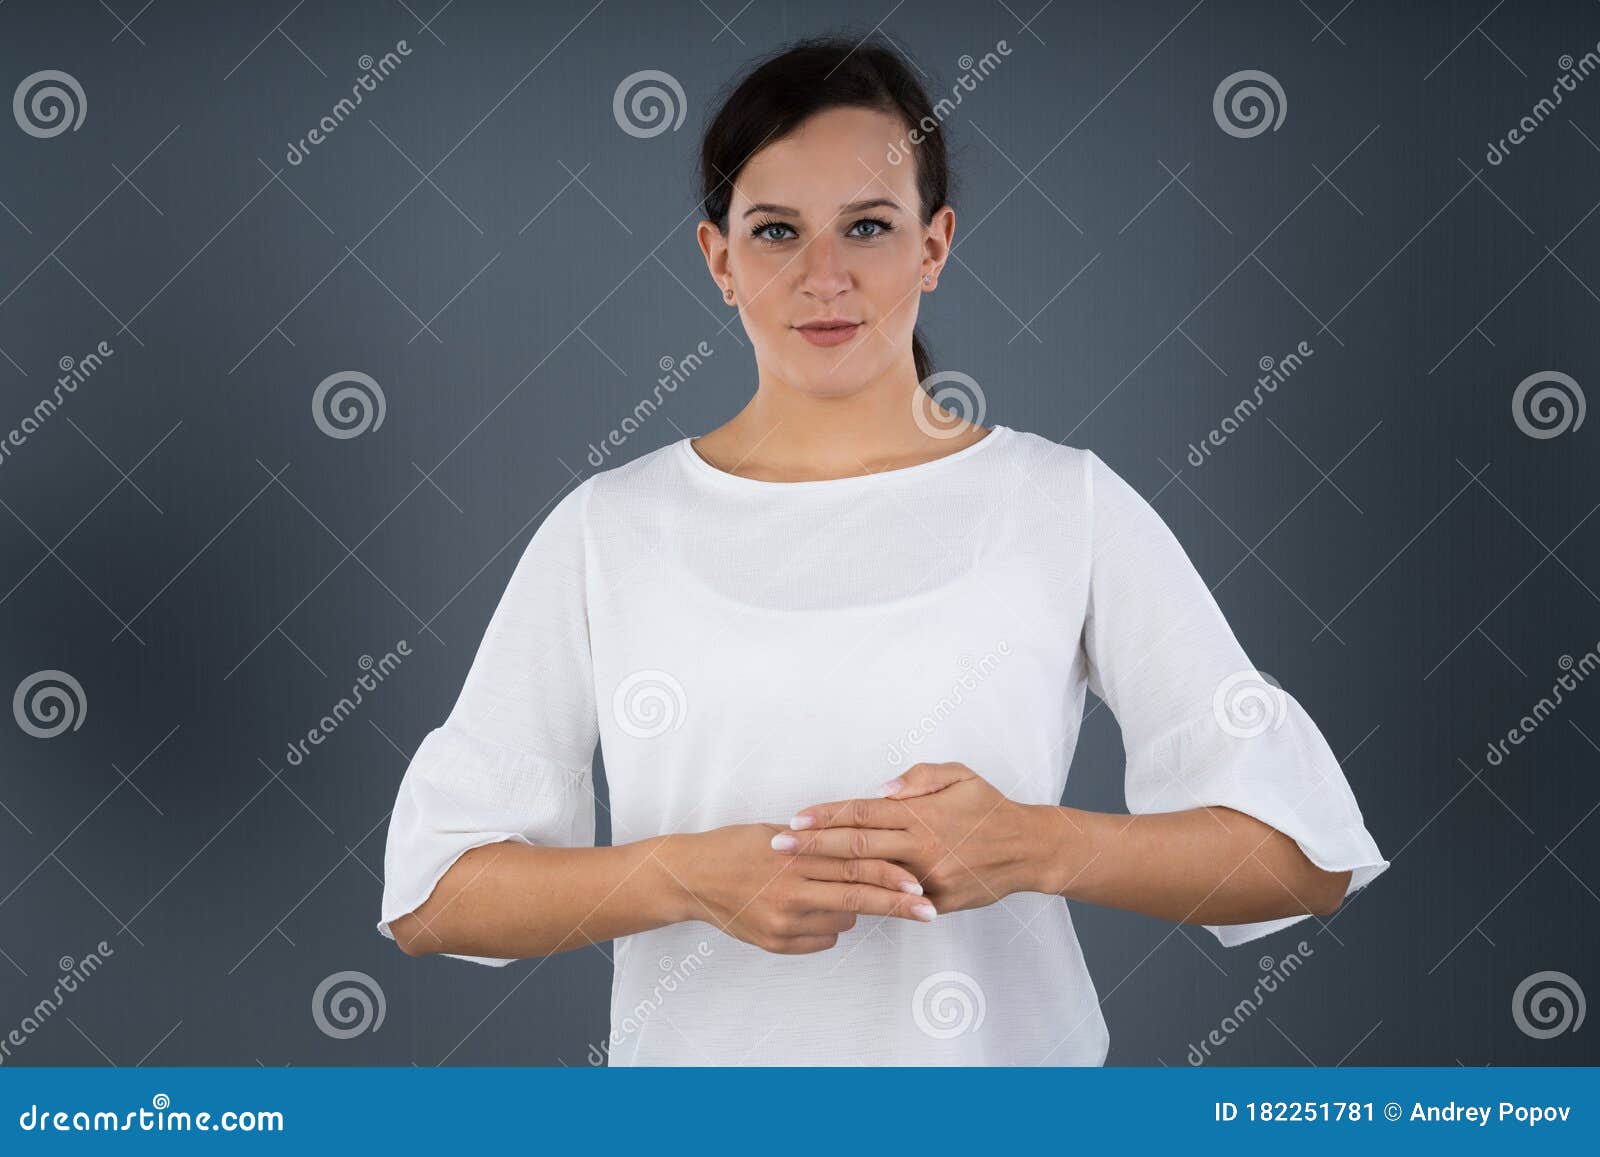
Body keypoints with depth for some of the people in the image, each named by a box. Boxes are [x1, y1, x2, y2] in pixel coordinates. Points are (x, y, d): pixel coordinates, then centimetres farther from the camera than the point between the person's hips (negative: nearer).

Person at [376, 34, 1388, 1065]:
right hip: (692, 1055, 2)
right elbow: (428, 894, -4)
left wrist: (1036, 846, -20)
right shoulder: (607, 530, -1)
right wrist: (687, 877, -19)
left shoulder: (1072, 507, -4)